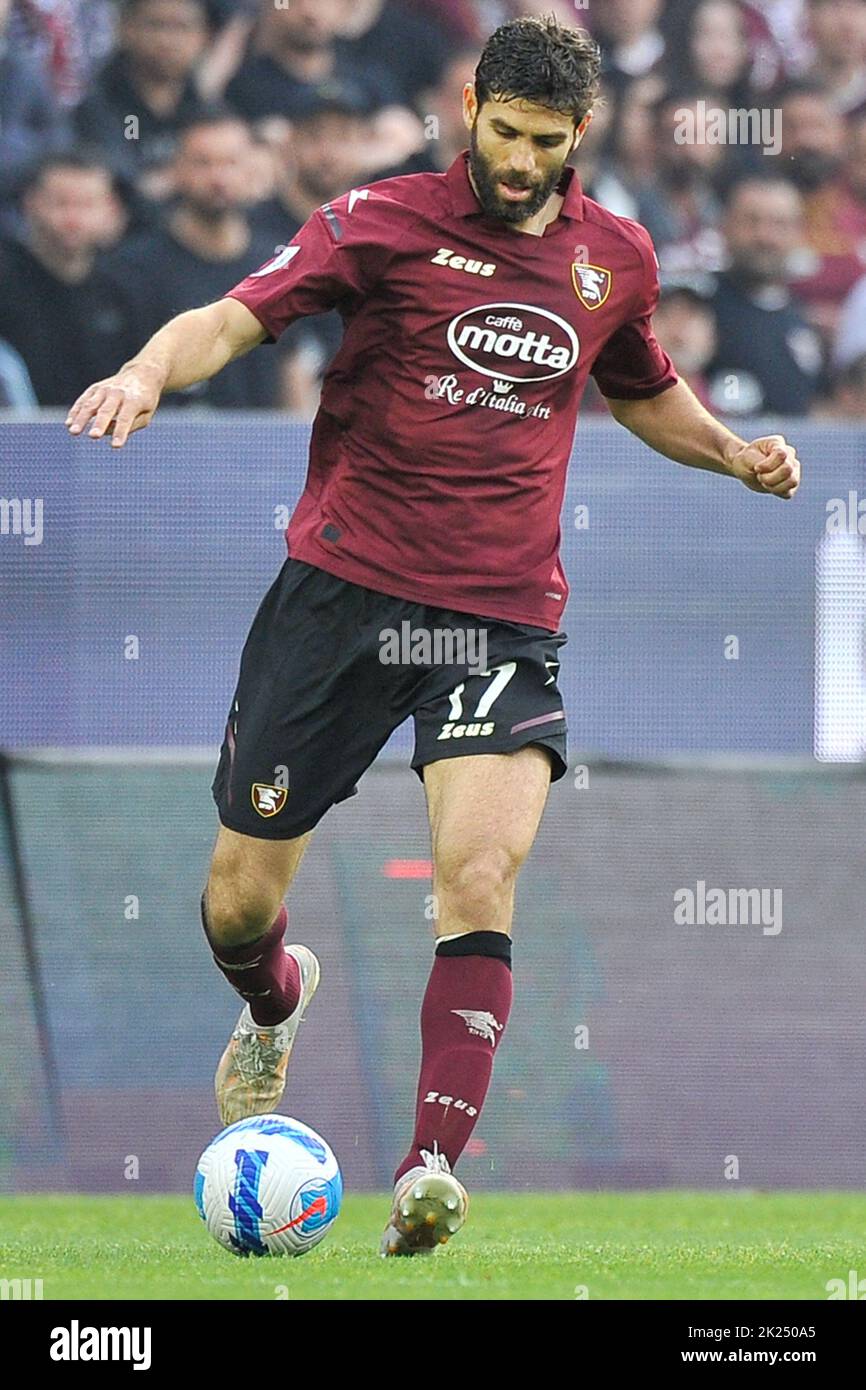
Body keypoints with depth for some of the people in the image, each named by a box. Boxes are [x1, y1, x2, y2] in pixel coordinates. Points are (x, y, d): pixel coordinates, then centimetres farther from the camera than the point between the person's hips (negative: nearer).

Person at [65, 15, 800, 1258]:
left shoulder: (617, 258, 10)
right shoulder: (385, 221, -3)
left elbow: (646, 391, 31)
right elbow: (238, 316, -15)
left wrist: (735, 453, 12)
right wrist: (153, 369, -36)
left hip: (505, 617, 1)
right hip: (344, 585, -1)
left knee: (480, 875, -23)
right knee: (242, 901, 5)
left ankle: (434, 1169, -28)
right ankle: (274, 1009, 43)